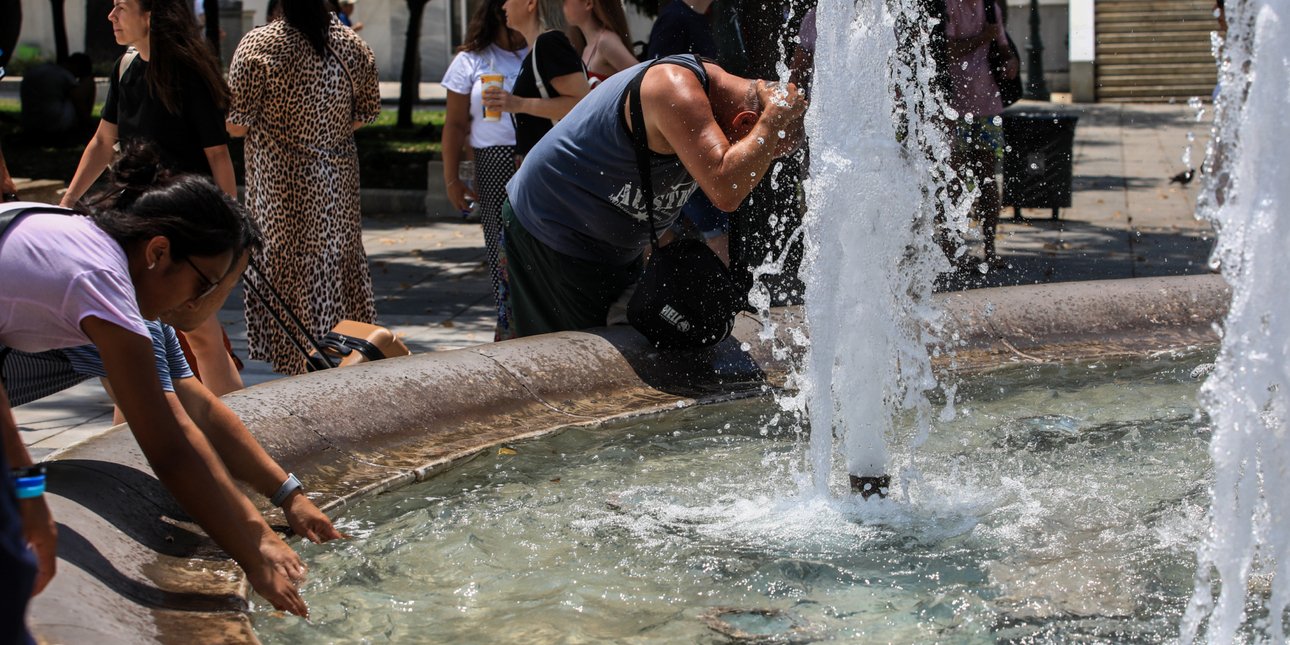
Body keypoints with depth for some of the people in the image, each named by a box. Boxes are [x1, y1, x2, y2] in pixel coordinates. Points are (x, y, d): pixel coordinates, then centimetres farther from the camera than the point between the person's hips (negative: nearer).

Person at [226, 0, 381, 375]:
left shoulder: (258, 46, -13)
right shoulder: (352, 45, 0)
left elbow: (235, 125, -11)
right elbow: (368, 113, 10)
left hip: (281, 186, -4)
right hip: (338, 184, 4)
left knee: (289, 274, 3)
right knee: (341, 270, 14)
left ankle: (303, 368, 6)